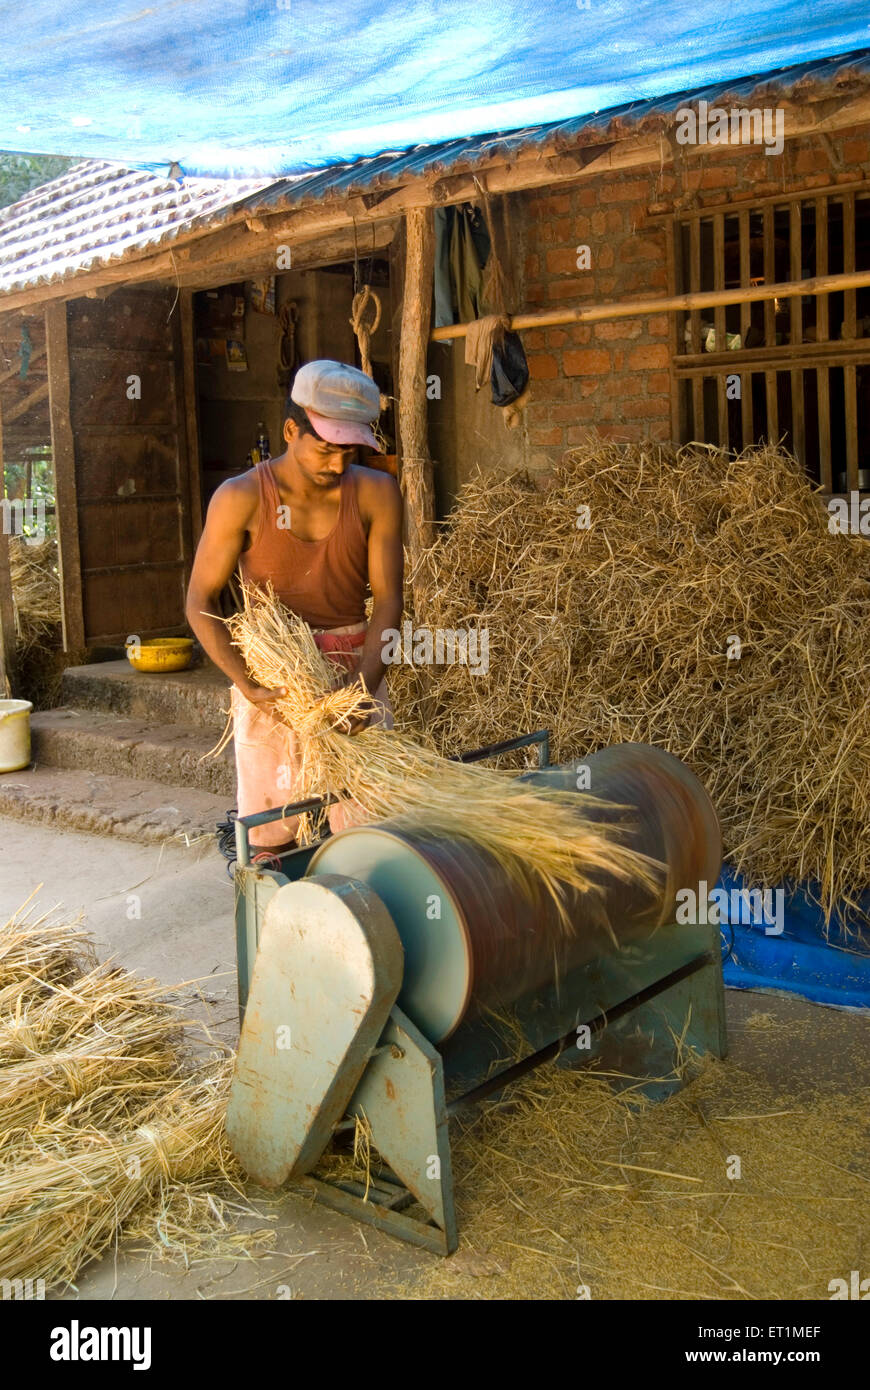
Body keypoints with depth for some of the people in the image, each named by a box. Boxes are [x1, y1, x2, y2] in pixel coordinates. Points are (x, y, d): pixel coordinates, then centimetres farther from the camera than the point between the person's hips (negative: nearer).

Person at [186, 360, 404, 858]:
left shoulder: (376, 494, -4)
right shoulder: (242, 498, -9)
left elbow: (388, 599, -4)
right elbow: (201, 602, -6)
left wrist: (365, 682, -19)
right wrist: (248, 685, -18)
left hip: (355, 668, 1)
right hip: (269, 673, -1)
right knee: (269, 835, 4)